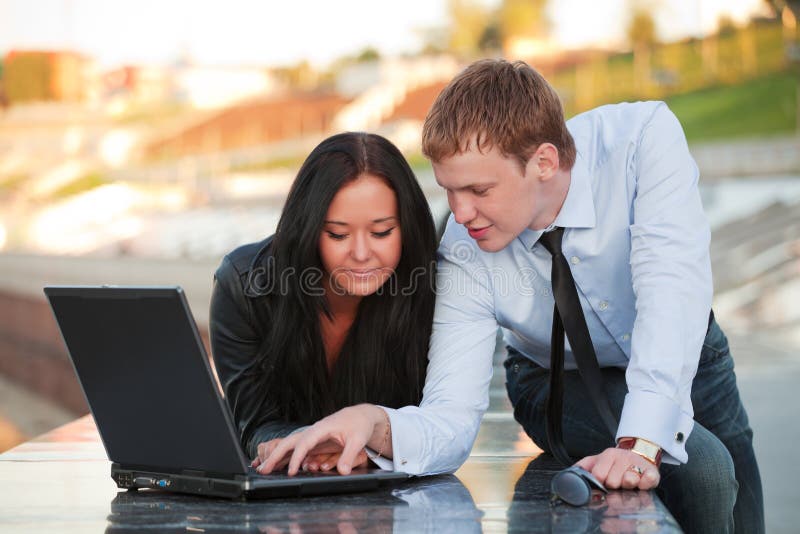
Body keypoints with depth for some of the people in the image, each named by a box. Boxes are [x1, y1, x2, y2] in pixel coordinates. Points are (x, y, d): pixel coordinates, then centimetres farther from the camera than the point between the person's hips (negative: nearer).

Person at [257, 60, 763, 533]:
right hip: (559, 382, -1)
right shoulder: (465, 257, -30)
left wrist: (641, 442, -56)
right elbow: (451, 419, -30)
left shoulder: (643, 138, -35)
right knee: (702, 465, -27)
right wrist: (377, 425, -53)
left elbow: (670, 289, -44)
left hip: (683, 354, 2)